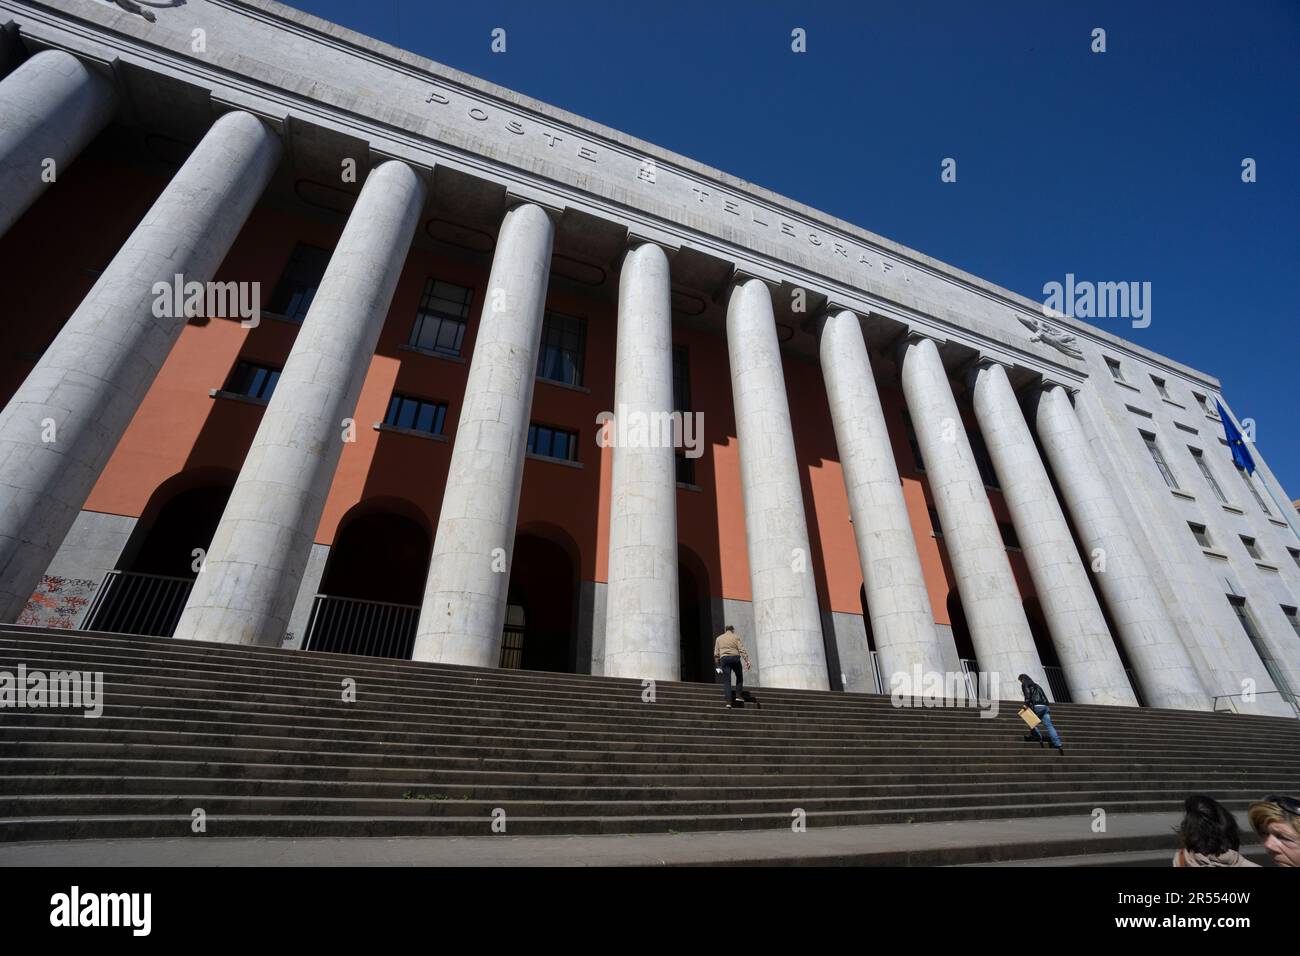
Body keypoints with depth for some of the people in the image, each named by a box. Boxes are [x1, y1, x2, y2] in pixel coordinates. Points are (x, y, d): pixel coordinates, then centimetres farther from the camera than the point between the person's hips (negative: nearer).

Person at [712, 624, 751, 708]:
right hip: (735, 657, -2)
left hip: (724, 659, 2)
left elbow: (716, 654, 14)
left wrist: (718, 666, 17)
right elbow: (742, 650, -4)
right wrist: (747, 661, -9)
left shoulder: (719, 638, 18)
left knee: (726, 680, -1)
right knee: (739, 677, 17)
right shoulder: (735, 637, 9)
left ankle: (729, 701, -10)